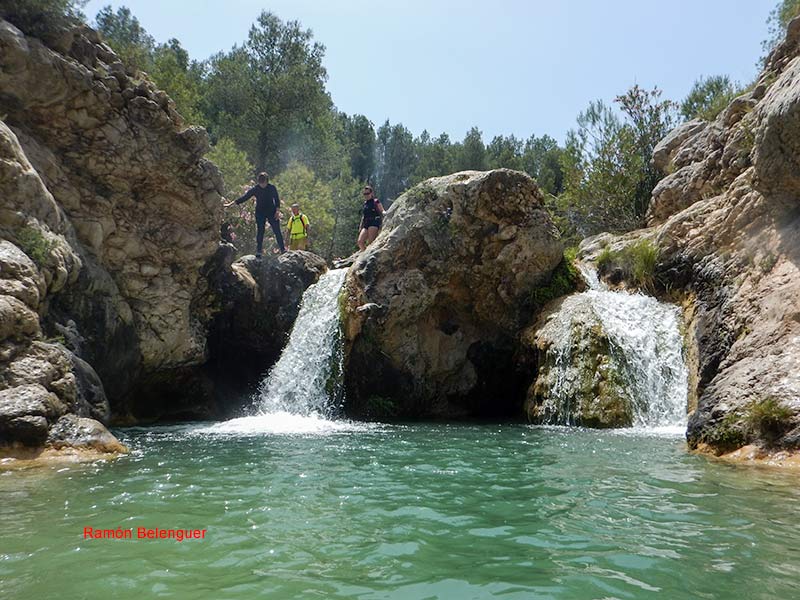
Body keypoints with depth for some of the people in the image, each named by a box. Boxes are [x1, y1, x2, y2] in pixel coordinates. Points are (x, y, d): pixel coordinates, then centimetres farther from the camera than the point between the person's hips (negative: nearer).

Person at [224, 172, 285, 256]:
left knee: (277, 231, -5)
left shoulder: (272, 188, -1)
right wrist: (231, 204, -7)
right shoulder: (255, 189, -3)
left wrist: (277, 211, -6)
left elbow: (277, 200, 7)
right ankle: (258, 251, -5)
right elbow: (244, 198, -2)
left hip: (272, 212, 0)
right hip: (260, 213, 0)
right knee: (260, 231, -7)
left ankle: (283, 250, 1)